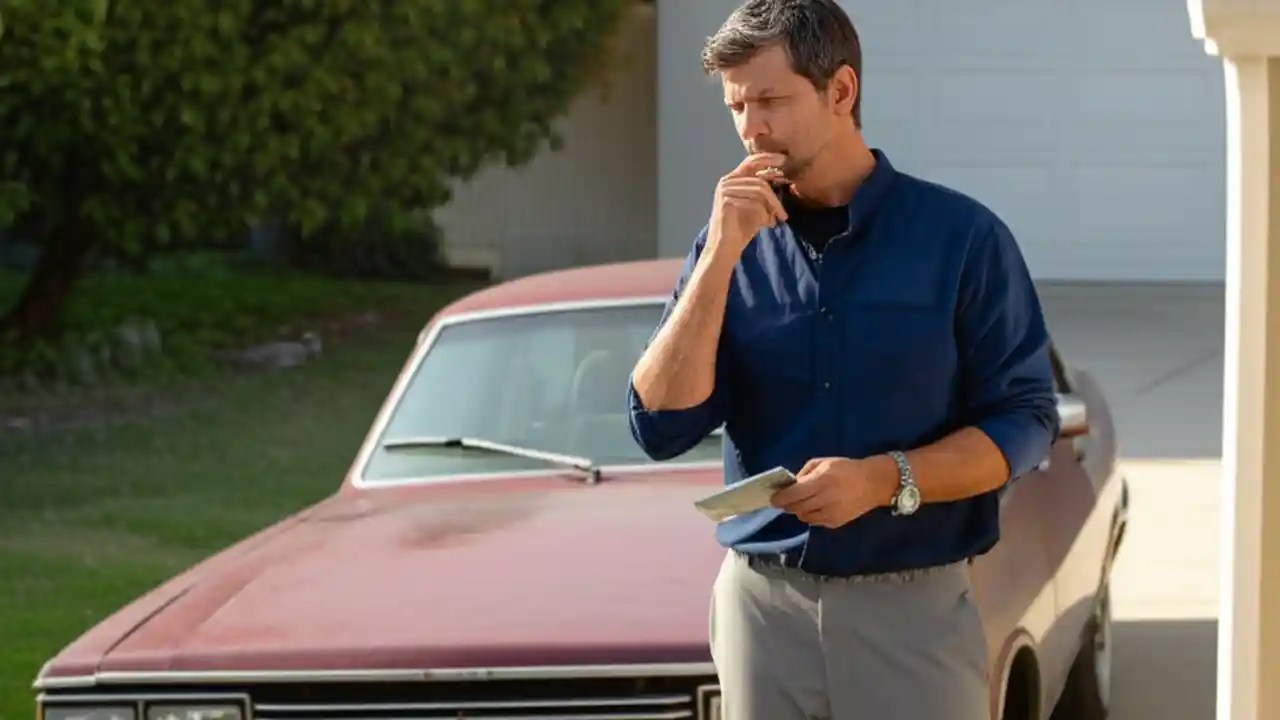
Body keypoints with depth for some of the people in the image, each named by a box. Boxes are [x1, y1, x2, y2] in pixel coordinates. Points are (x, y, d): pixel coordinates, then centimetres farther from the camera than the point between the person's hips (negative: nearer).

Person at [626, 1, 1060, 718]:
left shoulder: (961, 235, -3)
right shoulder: (735, 243, 6)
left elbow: (1025, 421, -4)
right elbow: (662, 426, -3)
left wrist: (884, 481, -18)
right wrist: (723, 253, -10)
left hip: (915, 609, -3)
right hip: (763, 606, 3)